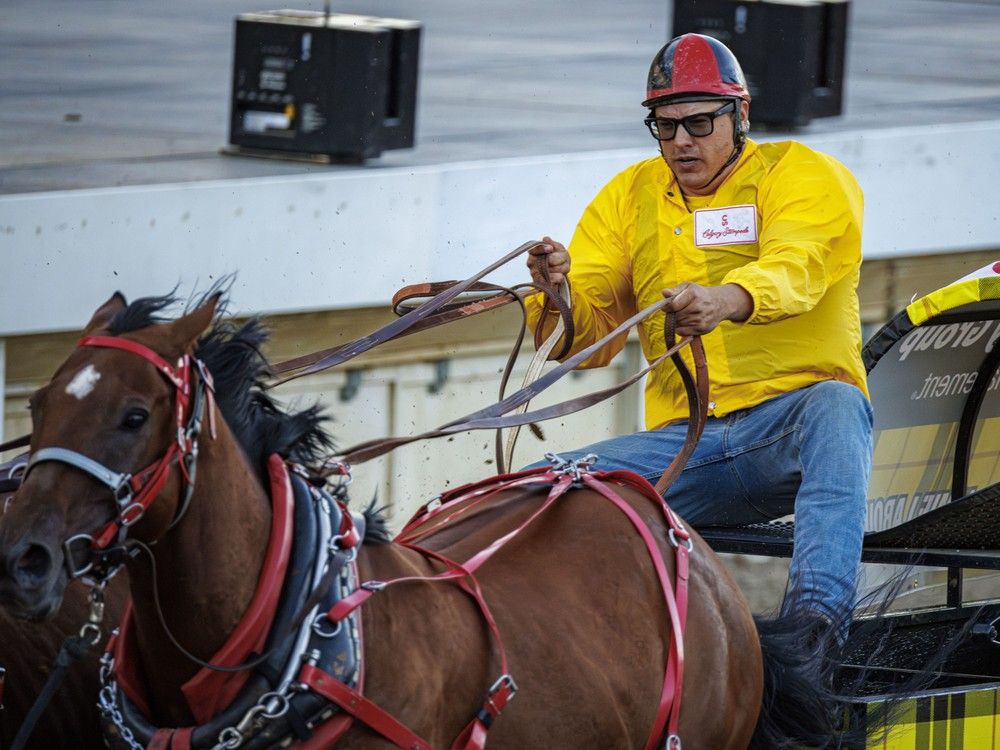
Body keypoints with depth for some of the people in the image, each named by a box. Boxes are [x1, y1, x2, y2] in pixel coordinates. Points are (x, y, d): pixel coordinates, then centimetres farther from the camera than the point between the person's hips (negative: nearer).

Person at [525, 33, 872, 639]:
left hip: (791, 421, -4)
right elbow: (590, 336, 7)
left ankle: (820, 617, -49)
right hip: (685, 442, 4)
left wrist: (726, 301, -46)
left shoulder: (804, 176, 1)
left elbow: (793, 270, -22)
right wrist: (559, 295, -18)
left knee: (835, 405, -39)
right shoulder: (629, 198, 16)